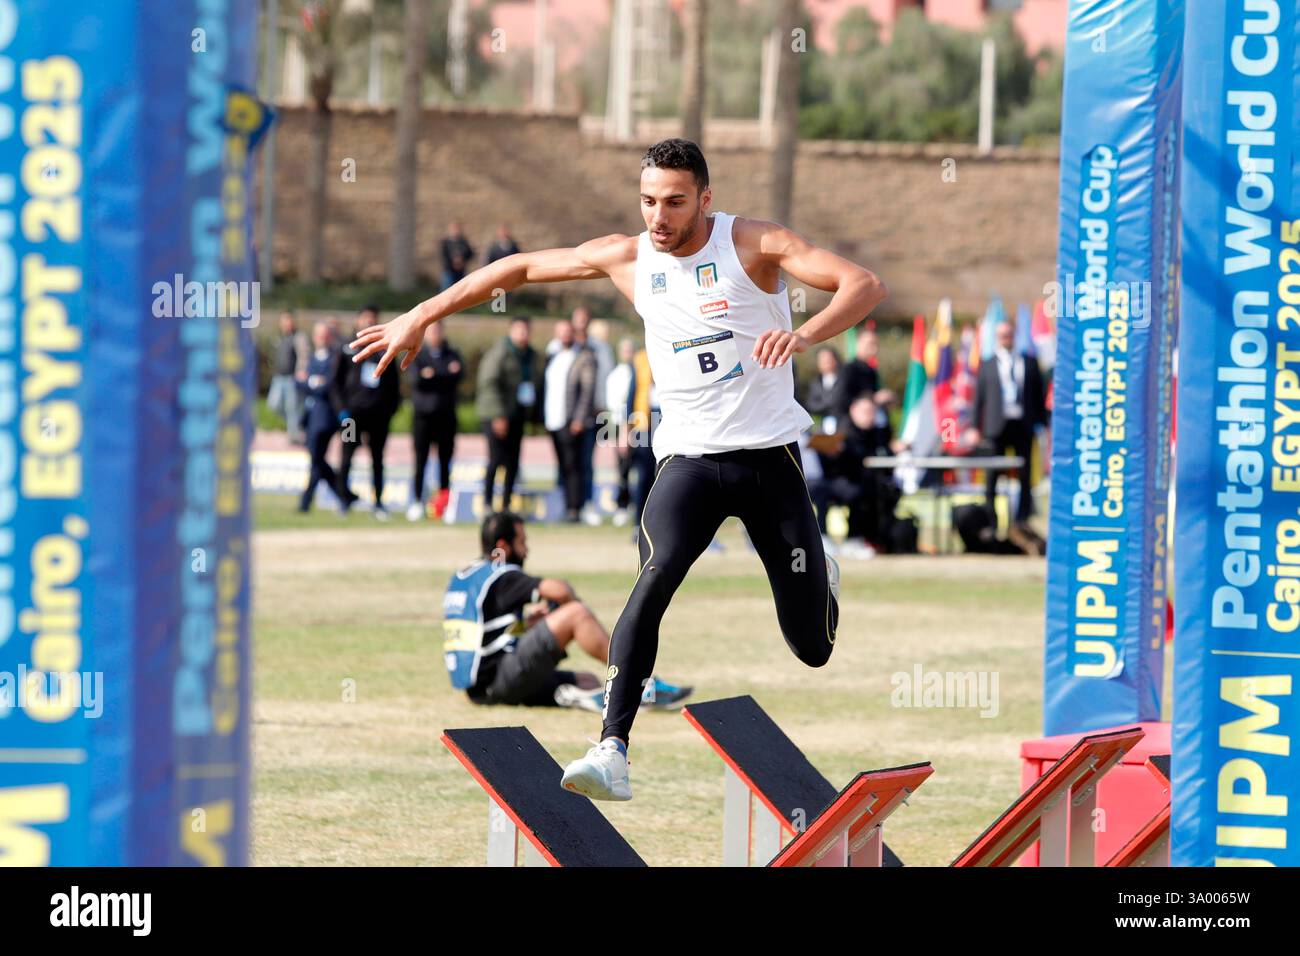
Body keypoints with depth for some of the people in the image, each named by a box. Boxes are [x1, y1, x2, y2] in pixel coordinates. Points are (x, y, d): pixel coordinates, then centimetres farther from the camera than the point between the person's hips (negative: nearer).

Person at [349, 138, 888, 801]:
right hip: (689, 458, 1)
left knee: (813, 648, 3)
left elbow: (865, 286, -20)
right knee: (658, 573, -30)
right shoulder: (627, 259, 1)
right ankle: (612, 748, -36)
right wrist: (421, 317, 12)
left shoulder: (753, 244, -9)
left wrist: (805, 336, -39)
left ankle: (817, 580, 42)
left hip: (769, 454, -1)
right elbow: (521, 267, 12)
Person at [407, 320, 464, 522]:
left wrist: (432, 375, -14)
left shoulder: (452, 355, 11)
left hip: (446, 415, 1)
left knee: (445, 459, 1)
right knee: (420, 460, -3)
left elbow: (458, 376, -7)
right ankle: (417, 502, 0)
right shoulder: (416, 354, 6)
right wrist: (446, 375, -14)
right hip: (423, 414, -1)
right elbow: (415, 379, -9)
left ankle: (443, 500, 5)